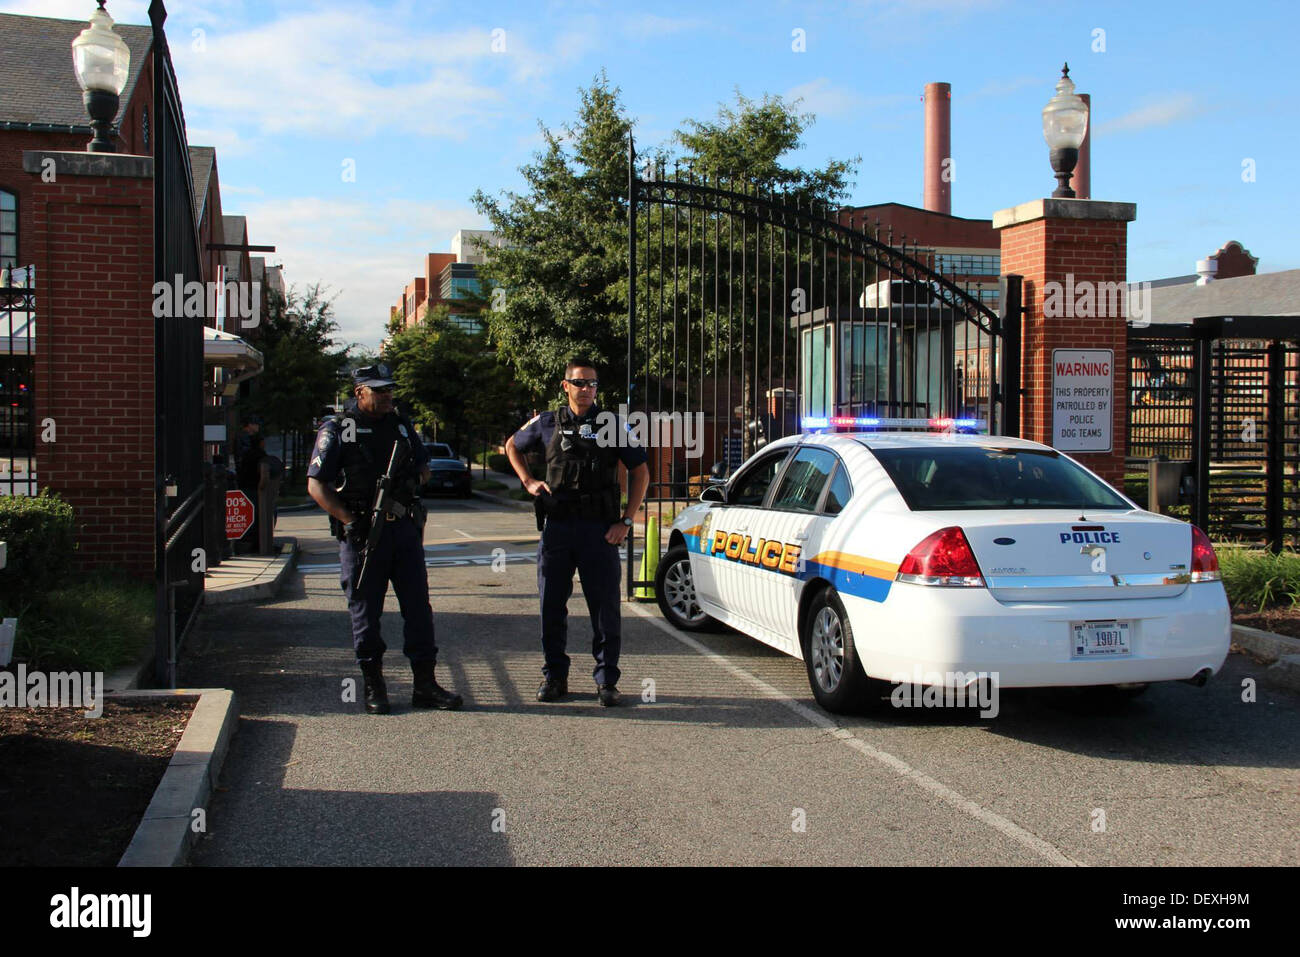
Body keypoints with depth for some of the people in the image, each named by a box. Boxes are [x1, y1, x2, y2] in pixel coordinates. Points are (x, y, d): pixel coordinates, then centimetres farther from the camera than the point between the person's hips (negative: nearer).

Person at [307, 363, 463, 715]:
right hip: (361, 533, -4)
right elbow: (315, 485, -5)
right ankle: (373, 687, 16)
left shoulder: (402, 425, 13)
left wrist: (412, 478, -4)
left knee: (419, 607, 4)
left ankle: (425, 685, 12)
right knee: (365, 612, 3)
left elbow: (424, 469, 21)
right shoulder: (337, 429, -1)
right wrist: (350, 521, -16)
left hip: (404, 529, 4)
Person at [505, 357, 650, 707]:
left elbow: (640, 472, 7)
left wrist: (625, 521, -1)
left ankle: (606, 680, 8)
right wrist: (529, 482, 9)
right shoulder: (547, 423, 8)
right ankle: (555, 676, 18)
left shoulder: (612, 425, 4)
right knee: (551, 605, 6)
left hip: (599, 529, -2)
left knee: (605, 606, -1)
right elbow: (512, 446, 25)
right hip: (557, 526, 2)